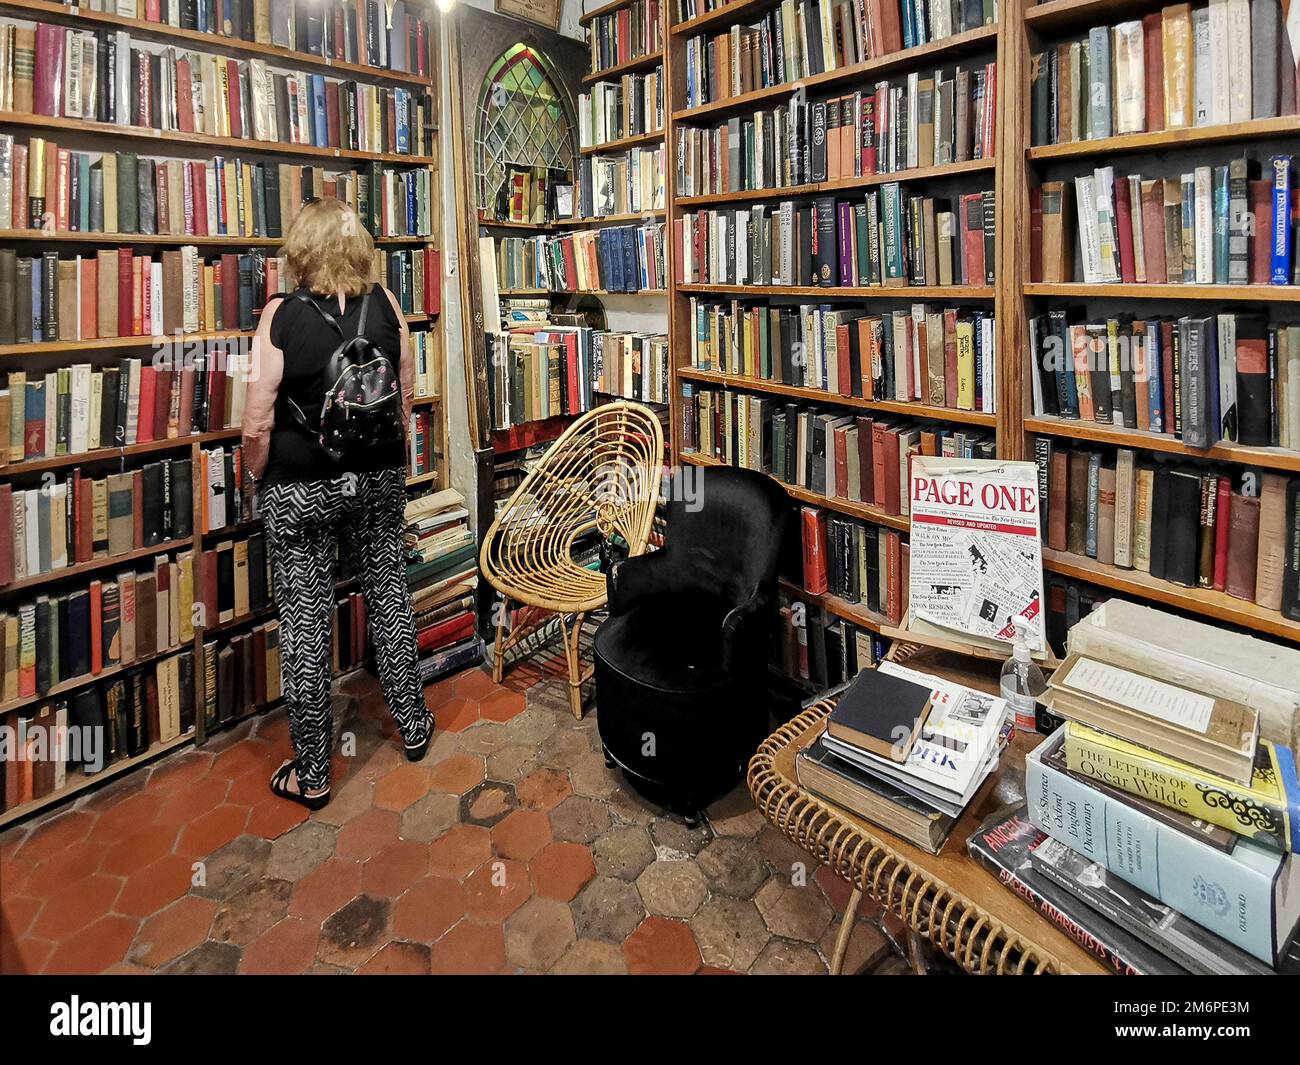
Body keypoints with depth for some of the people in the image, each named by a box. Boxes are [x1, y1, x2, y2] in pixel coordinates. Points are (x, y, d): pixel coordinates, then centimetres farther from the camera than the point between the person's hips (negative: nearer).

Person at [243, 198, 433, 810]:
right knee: (389, 597, 17)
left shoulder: (281, 316, -12)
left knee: (304, 622, 6)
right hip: (379, 479, 4)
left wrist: (256, 475, 7)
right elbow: (406, 399, 5)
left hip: (300, 489, -3)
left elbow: (258, 424, -12)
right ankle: (413, 725, 32)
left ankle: (311, 774, 20)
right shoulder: (386, 306, -3)